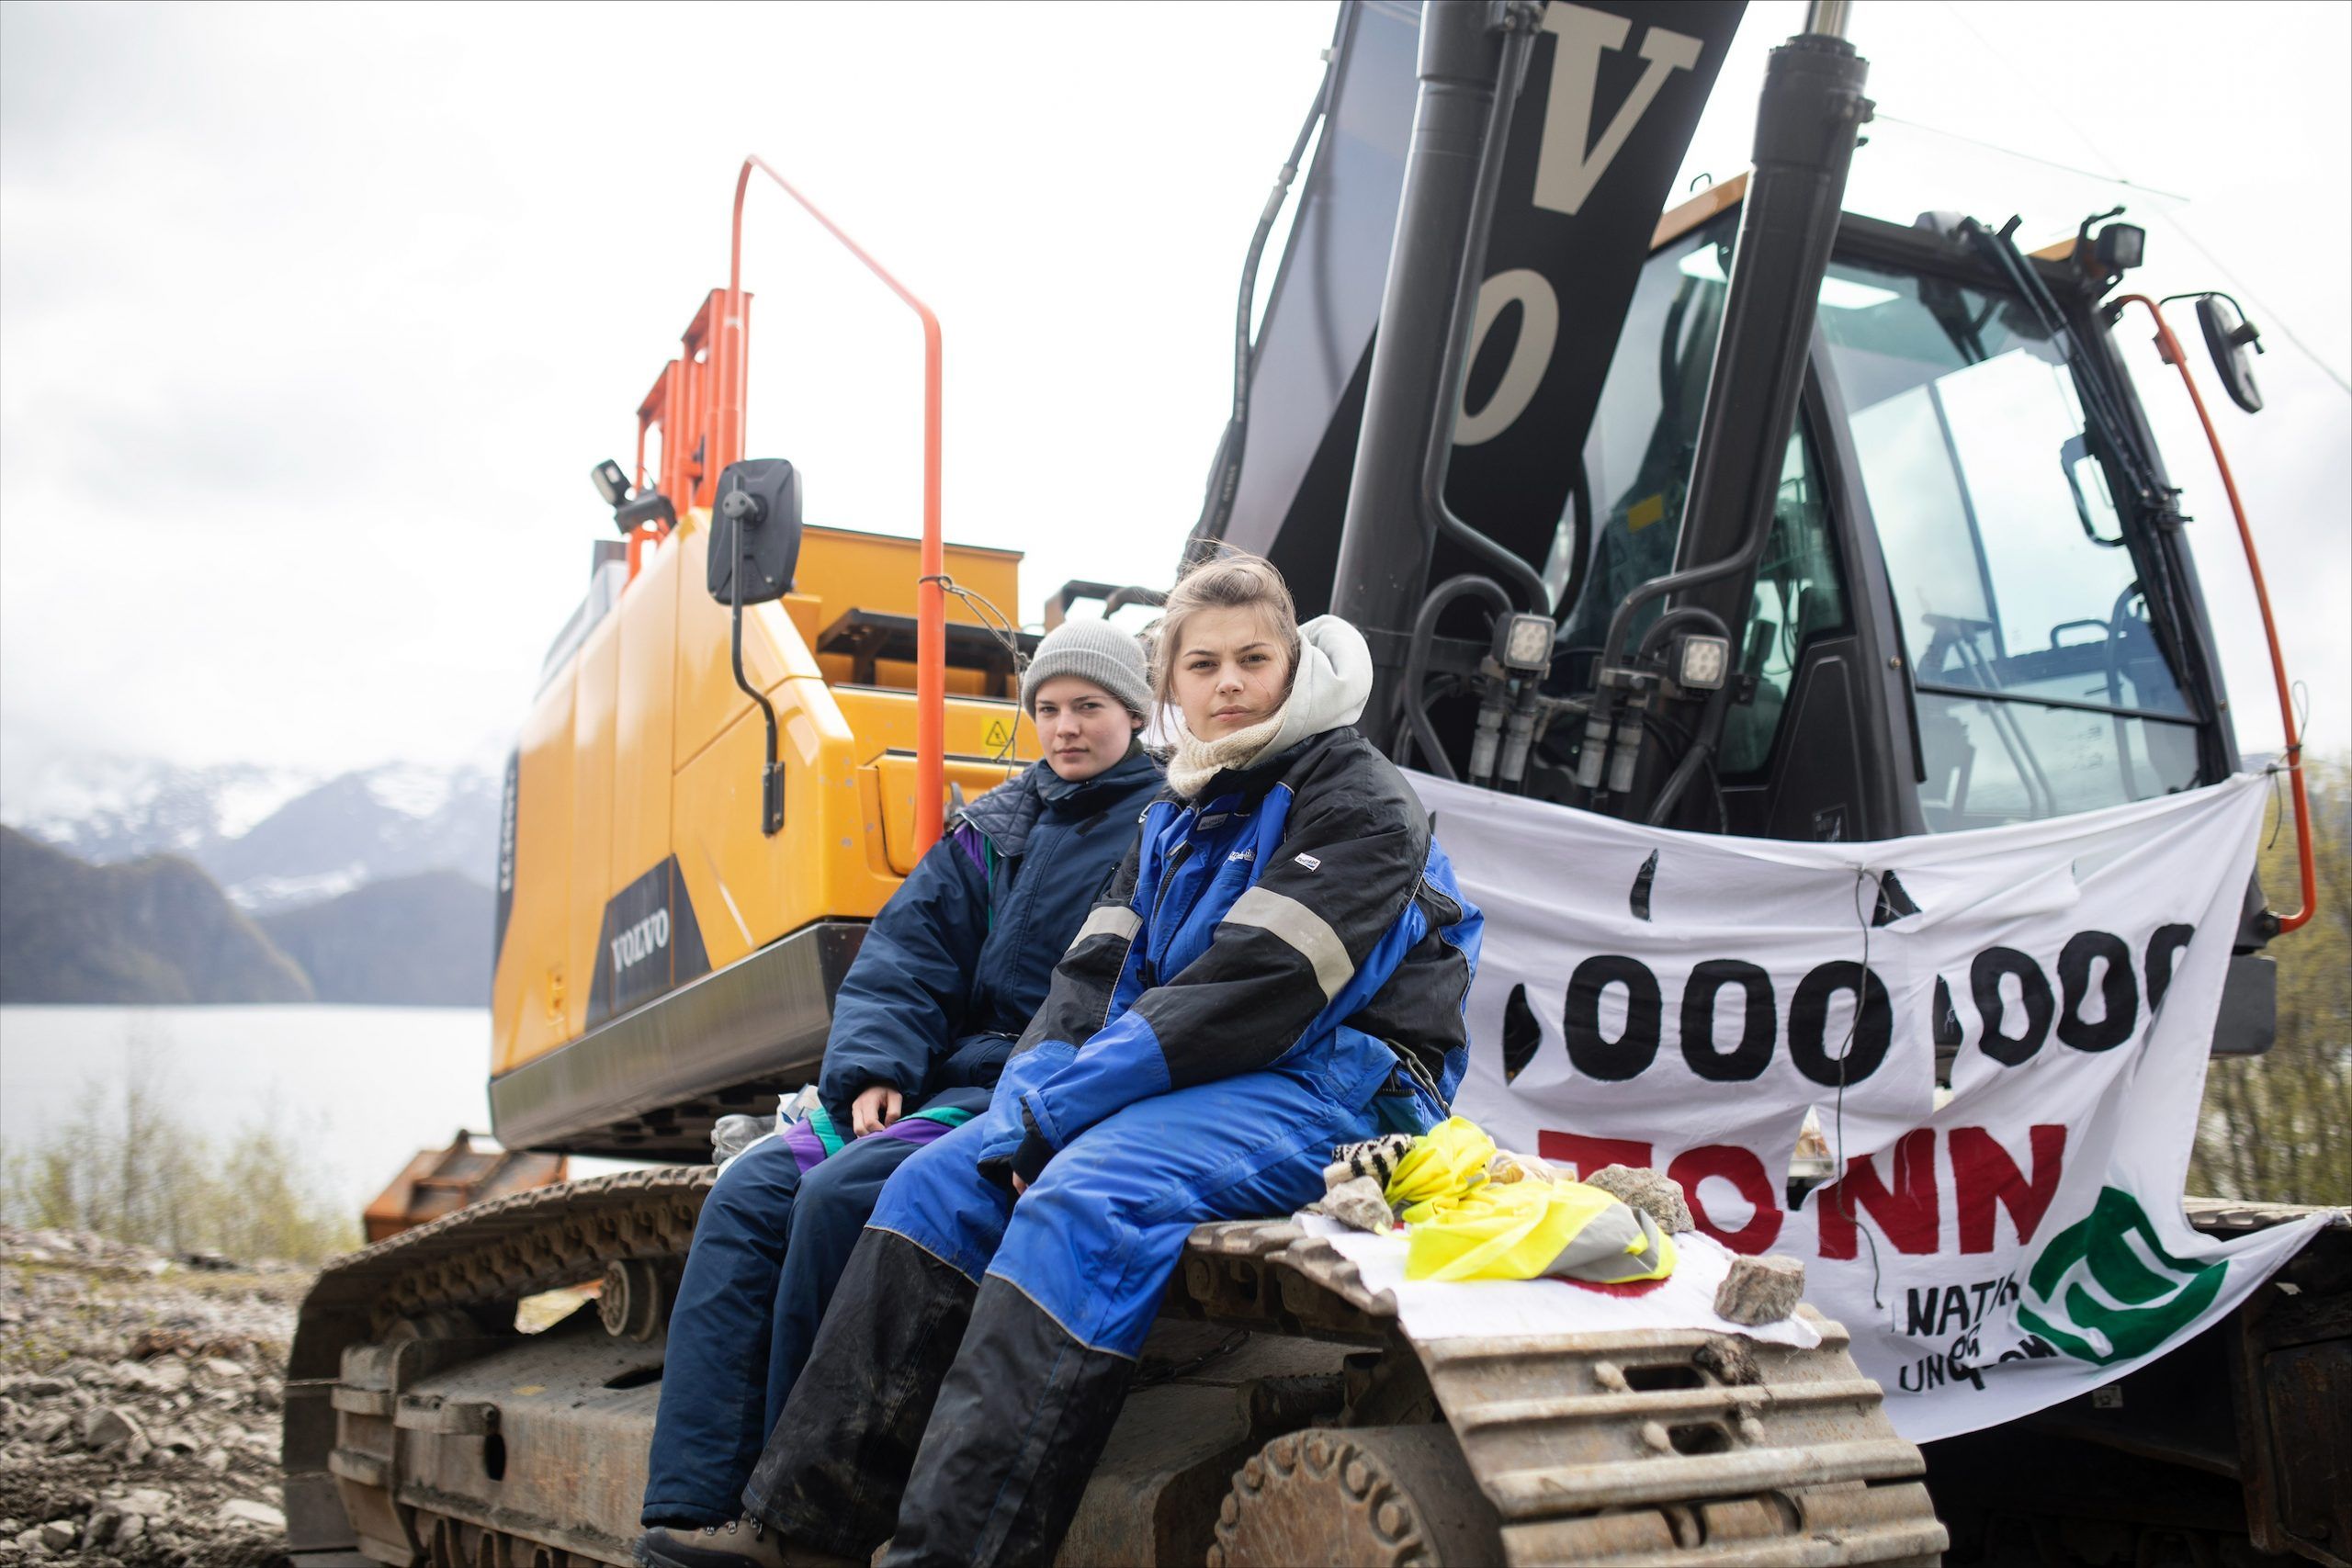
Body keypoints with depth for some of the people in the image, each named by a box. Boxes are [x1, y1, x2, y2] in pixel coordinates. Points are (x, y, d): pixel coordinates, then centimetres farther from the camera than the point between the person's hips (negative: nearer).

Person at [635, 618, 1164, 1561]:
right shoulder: (993, 830, 19)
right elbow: (904, 955, 12)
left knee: (845, 1189, -26)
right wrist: (871, 1071, -6)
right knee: (751, 1189, -11)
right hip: (953, 1082, 7)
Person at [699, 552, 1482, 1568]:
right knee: (938, 1183, -8)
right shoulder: (1179, 816, 19)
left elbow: (1245, 992, -18)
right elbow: (1095, 976, 10)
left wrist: (1055, 1108, -19)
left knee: (1085, 1199, -33)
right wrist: (1026, 1103, -11)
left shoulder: (1358, 800, -6)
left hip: (1333, 1084, -8)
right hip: (1202, 1081, 8)